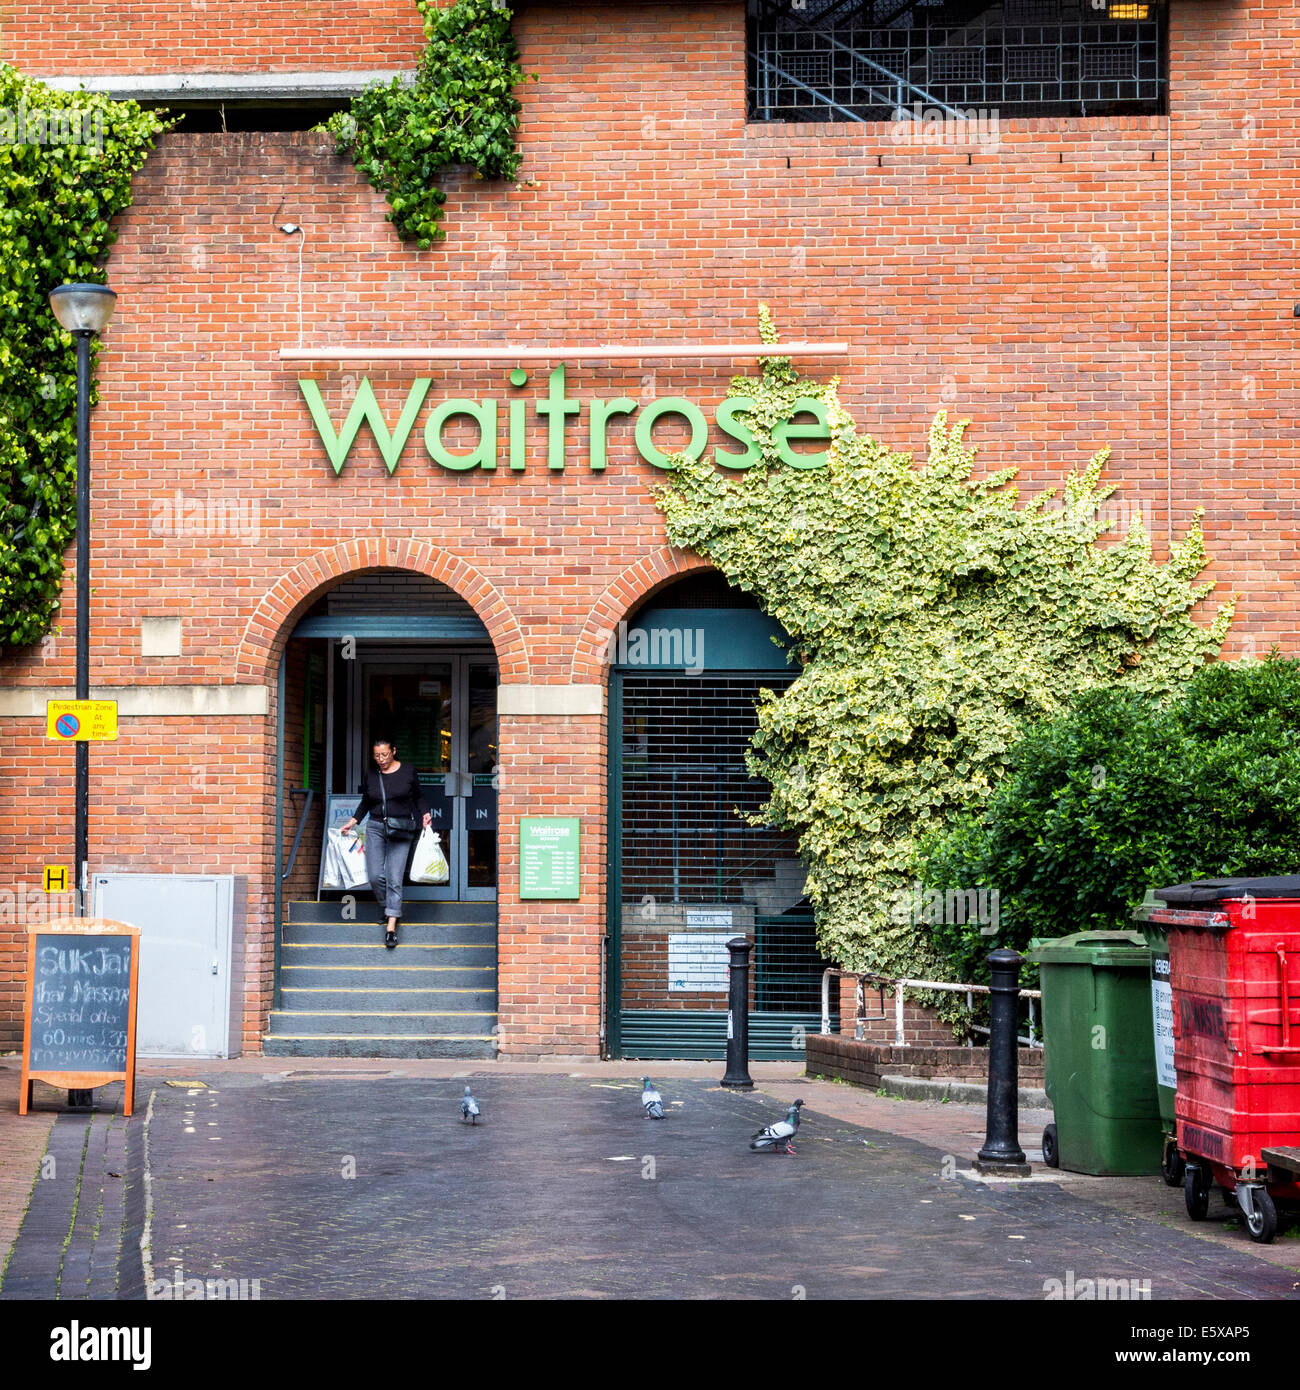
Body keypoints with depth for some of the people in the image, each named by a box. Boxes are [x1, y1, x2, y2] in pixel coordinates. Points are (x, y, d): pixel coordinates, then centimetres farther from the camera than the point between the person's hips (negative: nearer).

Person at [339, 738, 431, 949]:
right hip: (376, 828, 3)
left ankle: (391, 927, -10)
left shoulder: (408, 772, 1)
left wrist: (425, 813, -4)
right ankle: (386, 908, 23)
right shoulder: (371, 775, 8)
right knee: (375, 876, -6)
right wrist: (354, 821, 11)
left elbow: (419, 796, 11)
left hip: (401, 831, -3)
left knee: (394, 878, -10)